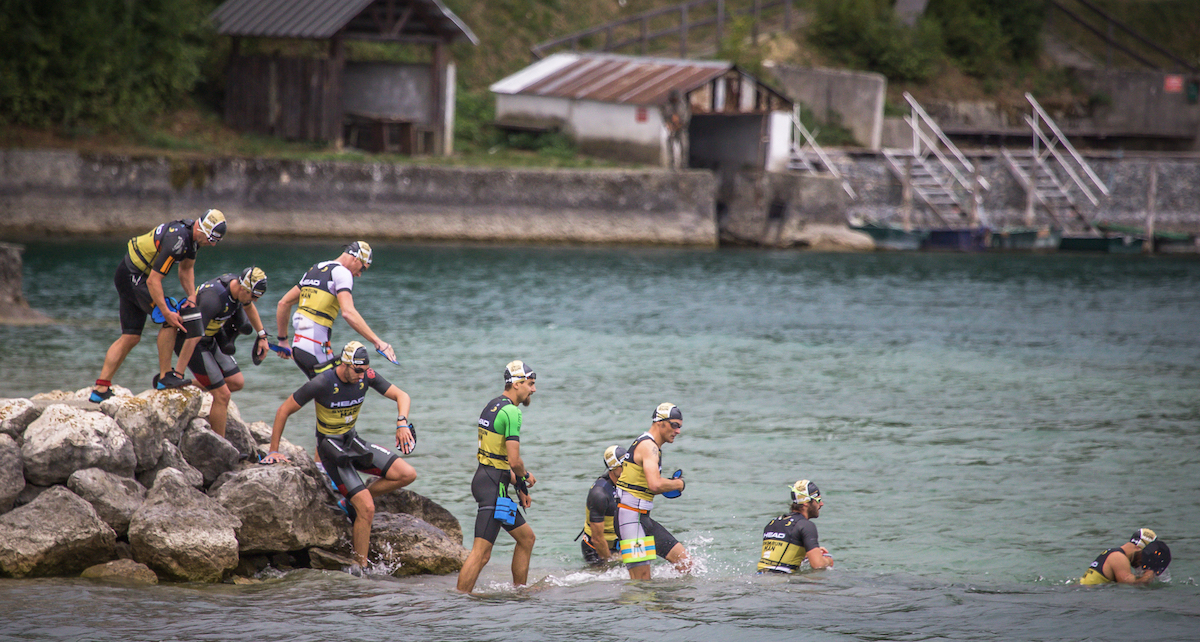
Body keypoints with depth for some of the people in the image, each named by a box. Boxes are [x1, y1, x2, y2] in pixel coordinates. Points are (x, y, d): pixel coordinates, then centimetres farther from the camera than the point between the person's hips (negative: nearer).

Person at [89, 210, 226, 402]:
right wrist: (167, 312, -27)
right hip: (132, 277, -10)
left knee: (131, 337, 9)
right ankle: (165, 376, -8)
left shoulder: (192, 234, 1)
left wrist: (192, 295, 1)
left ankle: (100, 389, 11)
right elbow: (153, 280, -28)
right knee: (171, 321, -17)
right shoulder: (177, 240, -29)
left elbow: (186, 268, 16)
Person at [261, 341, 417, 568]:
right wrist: (273, 451, -12)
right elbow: (284, 410, -15)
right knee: (367, 509, -18)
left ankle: (352, 502, 7)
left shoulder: (366, 377, -9)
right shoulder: (322, 383, -24)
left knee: (407, 475, -8)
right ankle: (360, 567, -7)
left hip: (352, 441, 6)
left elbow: (401, 396, -1)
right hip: (331, 448, -6)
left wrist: (402, 423, -22)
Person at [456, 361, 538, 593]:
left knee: (526, 537, 20)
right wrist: (526, 476, 2)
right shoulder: (511, 411, -15)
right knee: (481, 552, -12)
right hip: (493, 485, -11)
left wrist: (518, 486, 22)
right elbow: (514, 461, -19)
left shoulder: (493, 406, 16)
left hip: (485, 477, 11)